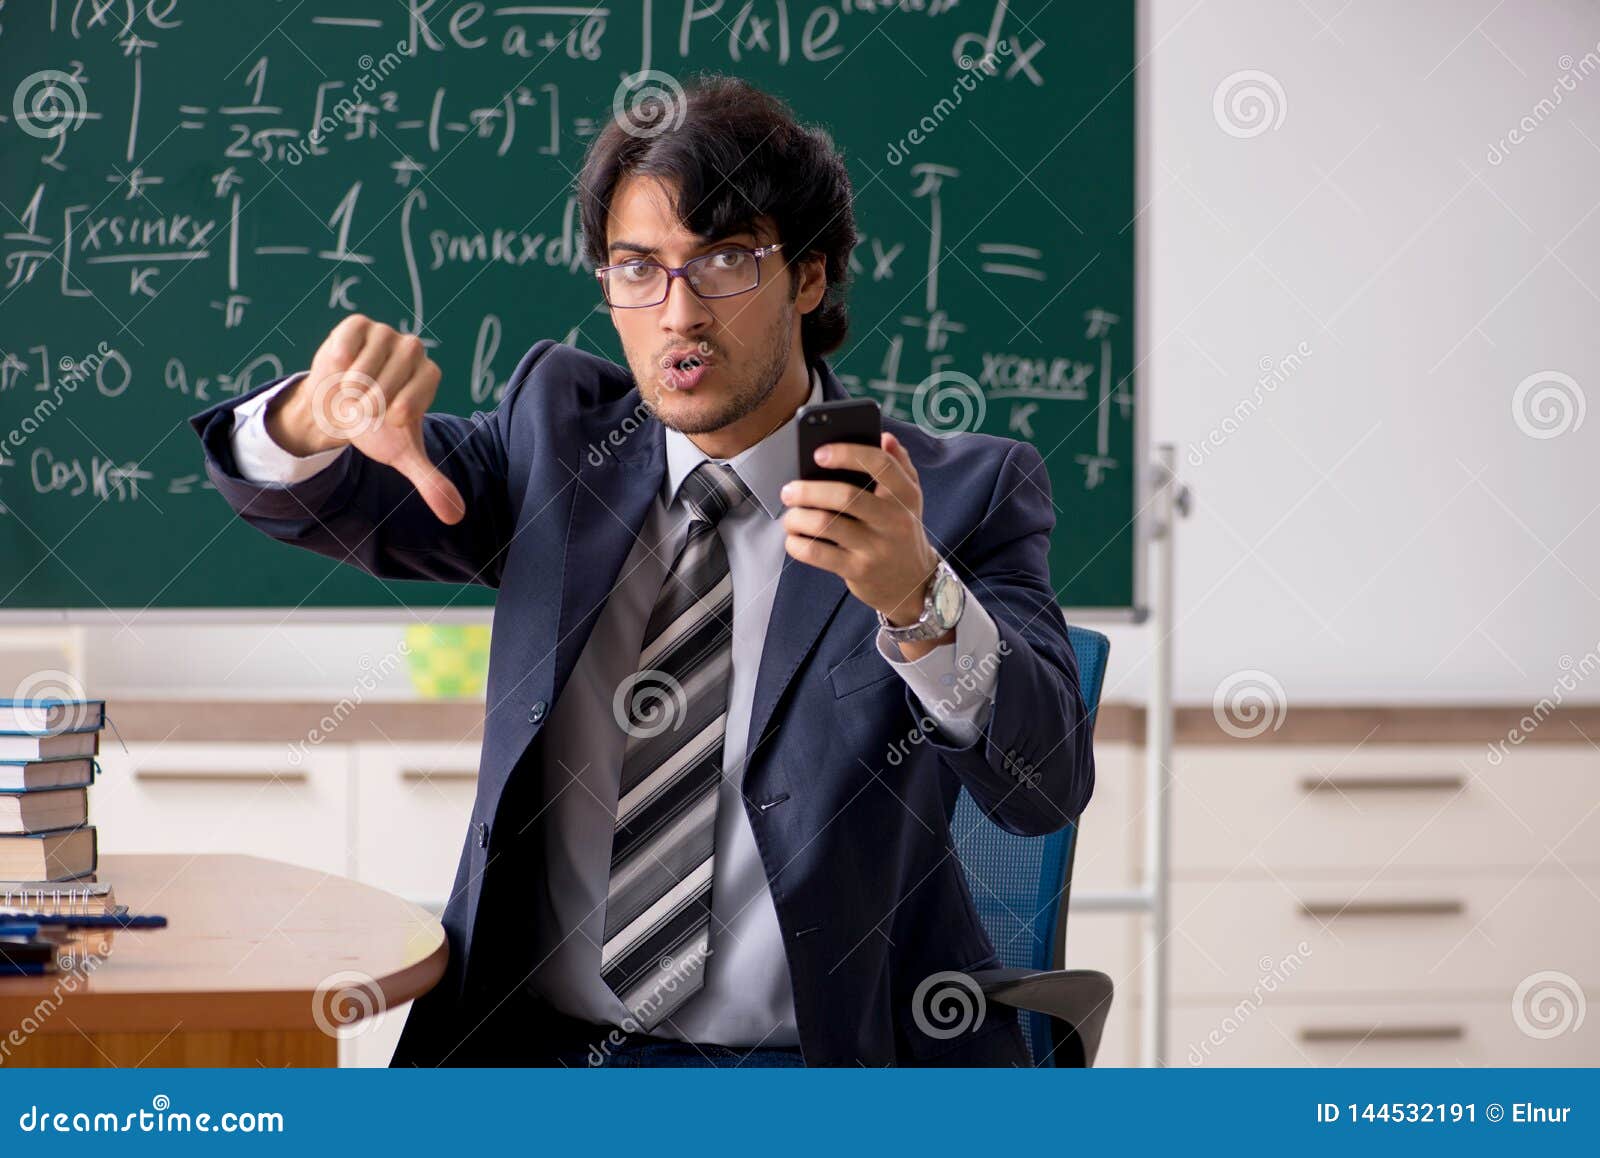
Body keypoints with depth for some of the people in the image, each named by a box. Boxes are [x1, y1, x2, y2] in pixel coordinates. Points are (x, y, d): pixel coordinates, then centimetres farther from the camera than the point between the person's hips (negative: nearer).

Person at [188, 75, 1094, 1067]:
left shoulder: (962, 495, -4)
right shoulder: (561, 433, 10)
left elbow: (1048, 788, -17)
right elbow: (296, 487, 7)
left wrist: (916, 596, -37)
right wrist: (327, 413, -18)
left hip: (817, 1069, -3)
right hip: (531, 1045, 3)